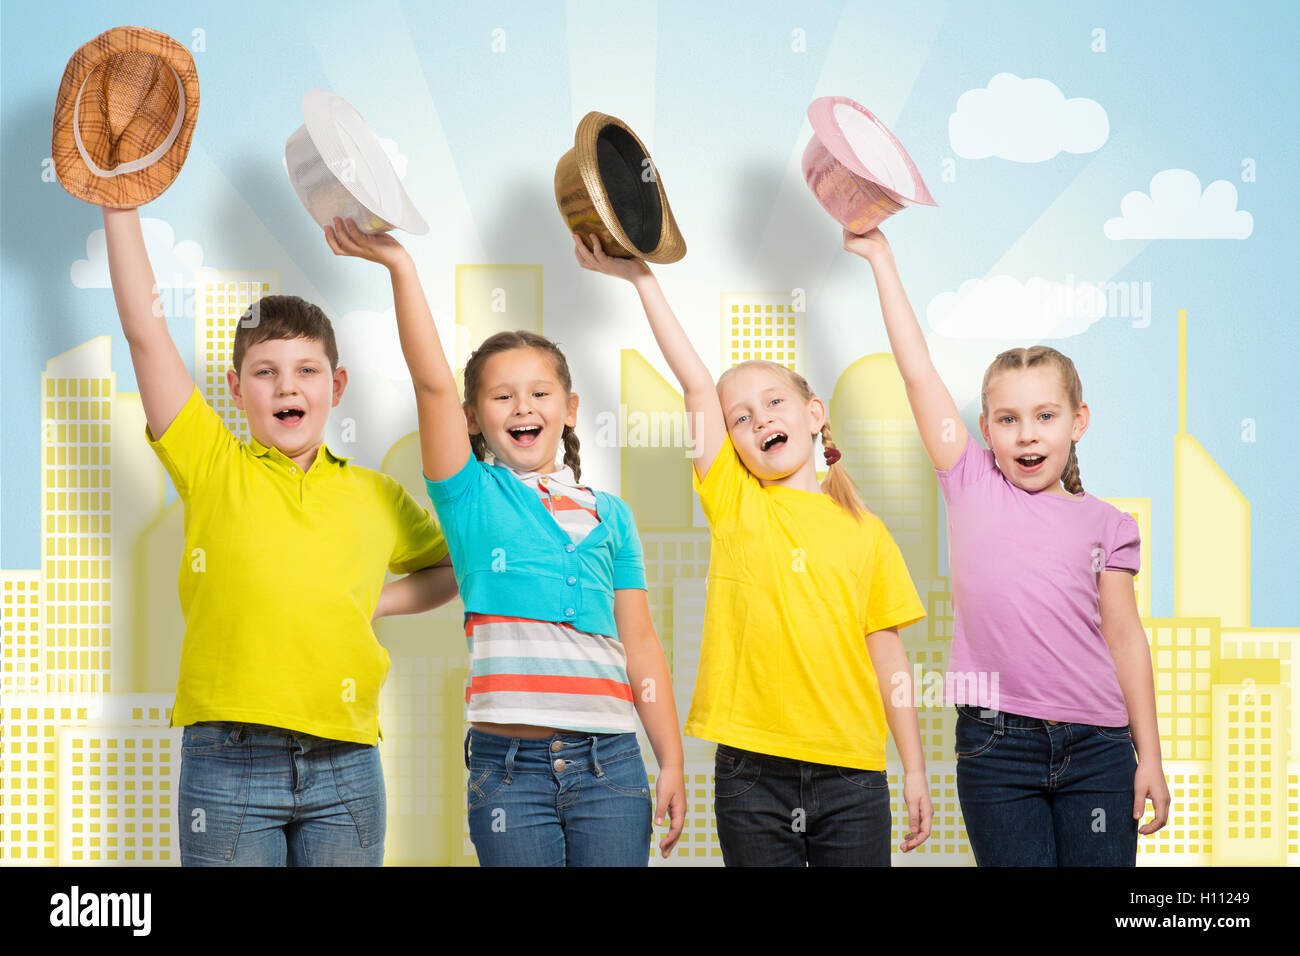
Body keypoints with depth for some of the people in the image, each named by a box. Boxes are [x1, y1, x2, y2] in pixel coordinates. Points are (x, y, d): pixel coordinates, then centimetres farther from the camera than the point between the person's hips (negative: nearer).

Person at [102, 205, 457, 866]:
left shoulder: (376, 496, 14)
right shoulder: (213, 468, 7)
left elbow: (457, 567, 28)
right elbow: (145, 331, 1)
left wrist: (379, 601, 11)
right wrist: (119, 200, -1)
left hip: (344, 765, 2)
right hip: (227, 758, -2)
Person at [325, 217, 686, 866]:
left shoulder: (609, 514, 15)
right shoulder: (473, 494, 7)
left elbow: (639, 642, 13)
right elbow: (432, 381, -6)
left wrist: (672, 763, 8)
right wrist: (399, 265, -14)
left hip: (608, 762, 2)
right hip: (510, 765, -2)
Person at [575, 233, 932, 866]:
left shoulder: (866, 533, 8)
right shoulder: (734, 503, 6)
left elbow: (886, 654, 9)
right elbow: (695, 382, -1)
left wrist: (915, 769, 7)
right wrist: (638, 275, -8)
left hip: (851, 777, 1)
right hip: (753, 772, -1)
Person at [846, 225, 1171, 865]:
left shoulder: (1104, 524, 8)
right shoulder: (973, 487, 6)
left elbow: (1124, 637, 8)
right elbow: (917, 371, 5)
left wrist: (1150, 759, 5)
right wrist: (880, 258, 6)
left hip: (1095, 745, 1)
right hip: (996, 741, -1)